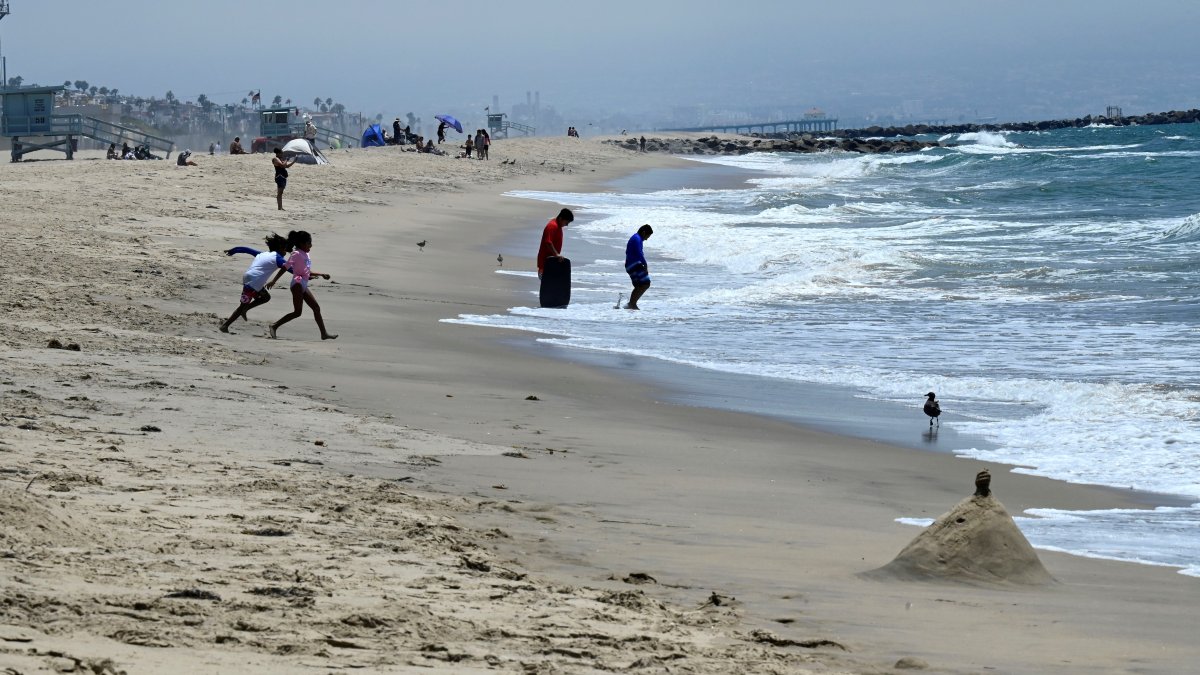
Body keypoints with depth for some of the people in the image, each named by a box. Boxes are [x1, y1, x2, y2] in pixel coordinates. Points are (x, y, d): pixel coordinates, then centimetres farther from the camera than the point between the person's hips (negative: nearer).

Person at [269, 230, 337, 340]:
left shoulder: (305, 255, 16)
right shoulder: (296, 254, -10)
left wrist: (321, 274, 25)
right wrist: (274, 281, -20)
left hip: (304, 285, 9)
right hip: (297, 284, -9)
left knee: (316, 308, 9)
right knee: (297, 312, -10)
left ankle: (324, 333, 14)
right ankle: (274, 326, -5)